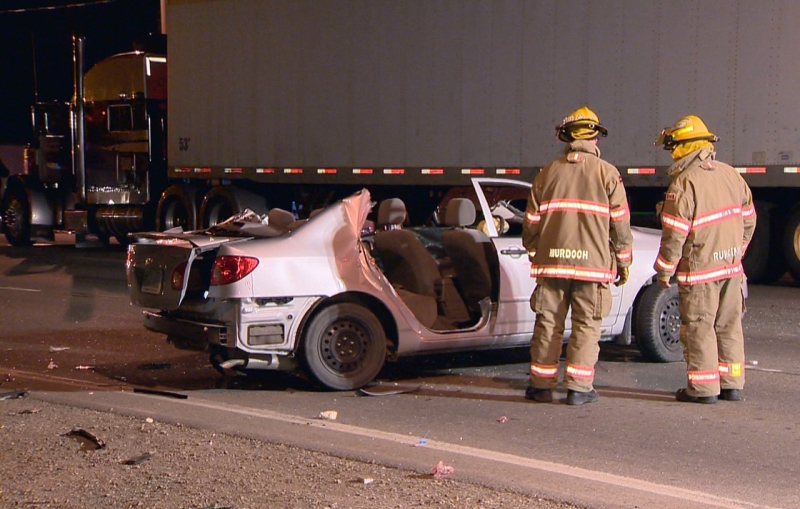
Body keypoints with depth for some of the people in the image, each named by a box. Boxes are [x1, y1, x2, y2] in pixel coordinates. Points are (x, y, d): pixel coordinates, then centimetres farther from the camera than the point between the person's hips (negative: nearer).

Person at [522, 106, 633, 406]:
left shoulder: (548, 173, 7)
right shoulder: (607, 174, 0)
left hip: (551, 261, 2)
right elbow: (620, 224, -1)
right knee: (586, 326, 3)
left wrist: (534, 255, 23)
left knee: (548, 323, 8)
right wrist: (624, 262, 9)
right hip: (592, 262, -2)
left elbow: (531, 221, 10)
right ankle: (578, 388, 2)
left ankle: (542, 385, 11)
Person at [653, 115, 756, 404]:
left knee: (699, 328, 2)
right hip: (732, 266, 7)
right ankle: (731, 385, 19)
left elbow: (674, 235, -16)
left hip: (699, 270, -7)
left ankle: (703, 388, 5)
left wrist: (664, 271, -5)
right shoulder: (730, 174, 5)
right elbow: (748, 220, 12)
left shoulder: (684, 184, -17)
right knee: (729, 326, 13)